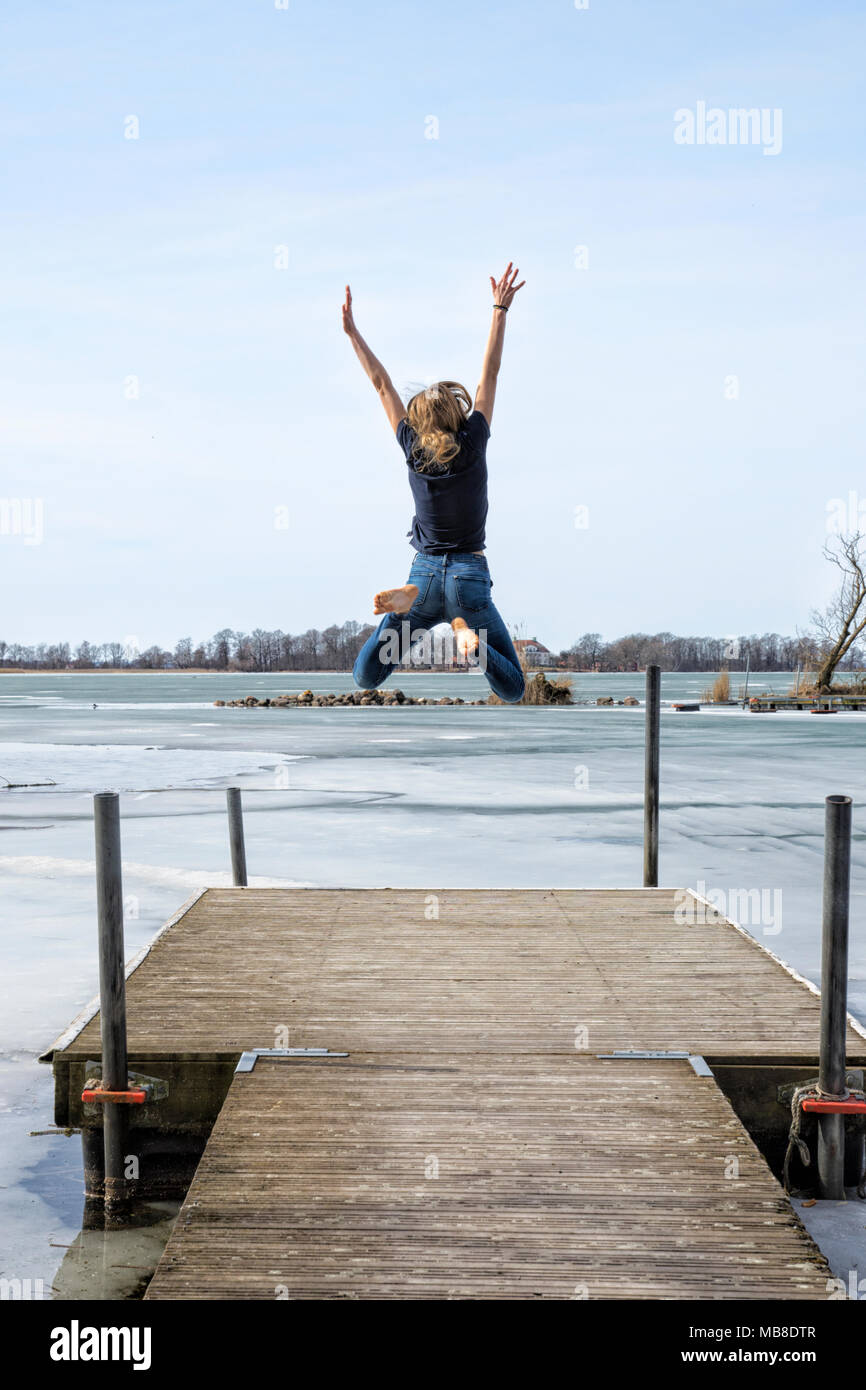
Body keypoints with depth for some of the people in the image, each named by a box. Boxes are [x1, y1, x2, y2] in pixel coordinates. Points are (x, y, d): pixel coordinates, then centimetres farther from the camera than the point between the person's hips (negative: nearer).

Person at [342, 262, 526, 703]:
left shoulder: (413, 450, -3)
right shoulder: (473, 445, -7)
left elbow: (381, 383, 4)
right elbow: (490, 375, -2)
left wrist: (352, 332, 11)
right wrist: (500, 310, 2)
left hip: (425, 574, 2)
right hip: (469, 576, -2)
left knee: (365, 679, 7)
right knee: (512, 690, 3)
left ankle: (406, 604, -17)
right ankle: (470, 637, -25)